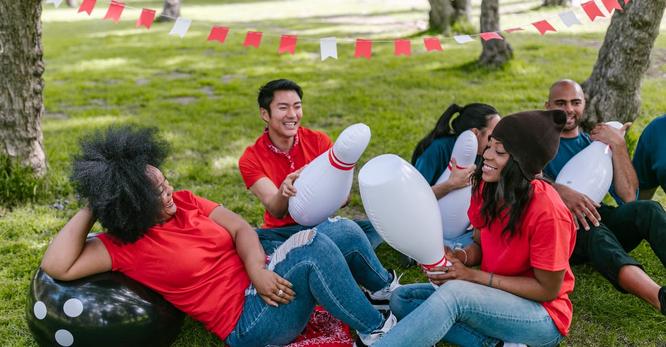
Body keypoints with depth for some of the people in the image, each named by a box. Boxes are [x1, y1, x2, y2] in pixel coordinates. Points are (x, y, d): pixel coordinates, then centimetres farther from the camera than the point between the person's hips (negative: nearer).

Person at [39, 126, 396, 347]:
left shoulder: (185, 202, 8)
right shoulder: (125, 246, -8)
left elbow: (240, 228, 2)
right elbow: (56, 266, -19)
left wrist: (258, 271, -17)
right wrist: (90, 209, -13)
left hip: (265, 279, 7)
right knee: (312, 247, -28)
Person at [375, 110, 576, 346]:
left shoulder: (547, 211, -24)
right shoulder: (486, 187, -4)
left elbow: (548, 289, -17)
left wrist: (472, 276, -19)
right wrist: (458, 258, -14)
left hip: (543, 316, -8)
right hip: (494, 297, 8)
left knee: (454, 293, -33)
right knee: (402, 299, -5)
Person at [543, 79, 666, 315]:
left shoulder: (595, 143, 22)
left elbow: (628, 196, 8)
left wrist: (618, 145, 0)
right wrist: (562, 192, -30)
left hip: (600, 220, 4)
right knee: (592, 230, -38)